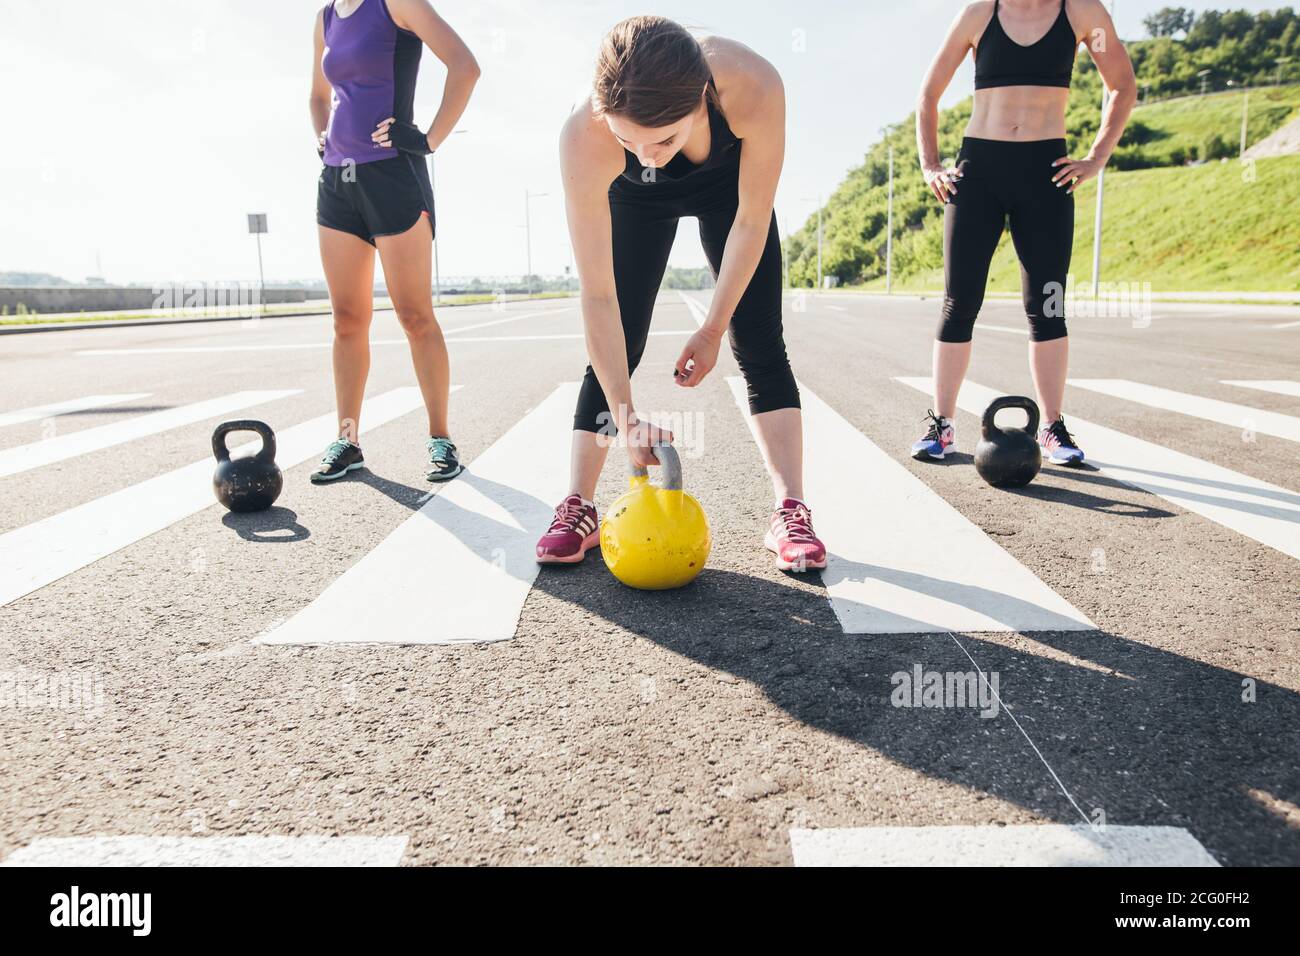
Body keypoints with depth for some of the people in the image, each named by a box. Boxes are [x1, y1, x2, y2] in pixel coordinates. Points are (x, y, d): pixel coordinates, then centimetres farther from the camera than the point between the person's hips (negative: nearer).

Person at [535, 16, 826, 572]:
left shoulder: (754, 88, -41)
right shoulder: (584, 138, -41)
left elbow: (752, 221, -25)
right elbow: (597, 295, -36)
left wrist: (713, 328, -20)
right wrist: (625, 417, -37)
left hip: (728, 184, 0)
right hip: (637, 199, 0)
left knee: (759, 343, -9)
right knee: (614, 350, -6)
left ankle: (790, 514, -7)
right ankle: (578, 510, 2)